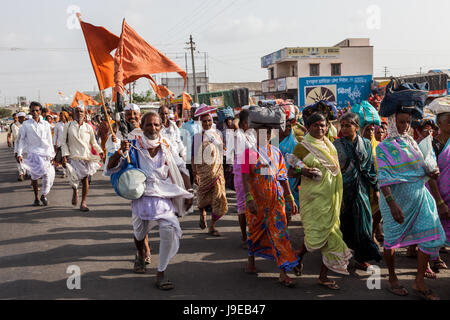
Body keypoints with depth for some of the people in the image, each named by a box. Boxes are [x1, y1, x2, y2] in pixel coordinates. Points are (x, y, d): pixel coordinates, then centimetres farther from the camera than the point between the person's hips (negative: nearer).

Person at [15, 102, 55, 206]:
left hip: (45, 153, 1)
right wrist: (19, 153, -3)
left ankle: (44, 195, 7)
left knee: (47, 174, -10)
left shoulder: (45, 124, 7)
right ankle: (36, 198, 17)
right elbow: (21, 139, 5)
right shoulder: (26, 124, 3)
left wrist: (52, 154, 11)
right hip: (33, 153, -1)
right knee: (34, 176, 3)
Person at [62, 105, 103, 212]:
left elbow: (93, 142, 15)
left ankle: (83, 203, 6)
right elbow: (64, 142, 4)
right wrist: (64, 155, -6)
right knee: (74, 178, -11)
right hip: (73, 156, -1)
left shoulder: (88, 127, 7)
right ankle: (75, 191, 25)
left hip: (86, 156, 1)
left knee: (85, 179, -3)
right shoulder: (68, 126, 4)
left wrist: (100, 151, 1)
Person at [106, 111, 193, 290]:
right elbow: (110, 168, -8)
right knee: (140, 233, 16)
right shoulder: (134, 146, -6)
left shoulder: (167, 148, 0)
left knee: (170, 230, -18)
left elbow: (182, 170, 10)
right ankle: (140, 256, 53)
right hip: (141, 197, 0)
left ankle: (161, 274, -5)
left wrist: (188, 193, 6)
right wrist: (121, 153, -26)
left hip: (164, 198, 1)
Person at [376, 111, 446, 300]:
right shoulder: (384, 147, -8)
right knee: (392, 239, 6)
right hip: (397, 198, -5)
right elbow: (383, 178, -16)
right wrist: (392, 204, -25)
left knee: (430, 235, -1)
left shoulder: (411, 142, 10)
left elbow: (421, 165, 19)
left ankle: (419, 282, 10)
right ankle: (392, 278, 27)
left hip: (420, 196, 6)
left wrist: (430, 172, -5)